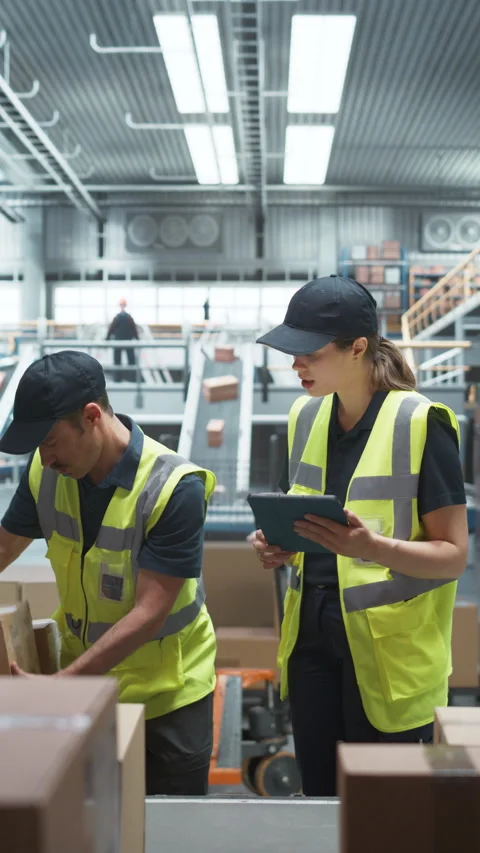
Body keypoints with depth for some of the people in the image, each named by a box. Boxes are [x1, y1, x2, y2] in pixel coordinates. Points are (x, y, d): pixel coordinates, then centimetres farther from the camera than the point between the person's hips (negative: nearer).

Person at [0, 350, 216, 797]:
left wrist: (59, 683, -29)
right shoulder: (45, 472, -8)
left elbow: (148, 614, -25)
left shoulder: (174, 488, -25)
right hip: (81, 675, 5)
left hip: (165, 693, -4)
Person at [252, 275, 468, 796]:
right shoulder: (305, 416, 5)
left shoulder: (421, 423, -15)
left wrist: (374, 548, -30)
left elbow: (454, 554, -13)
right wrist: (281, 545, -2)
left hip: (389, 649, -6)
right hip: (311, 634, 6)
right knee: (317, 794, 17)